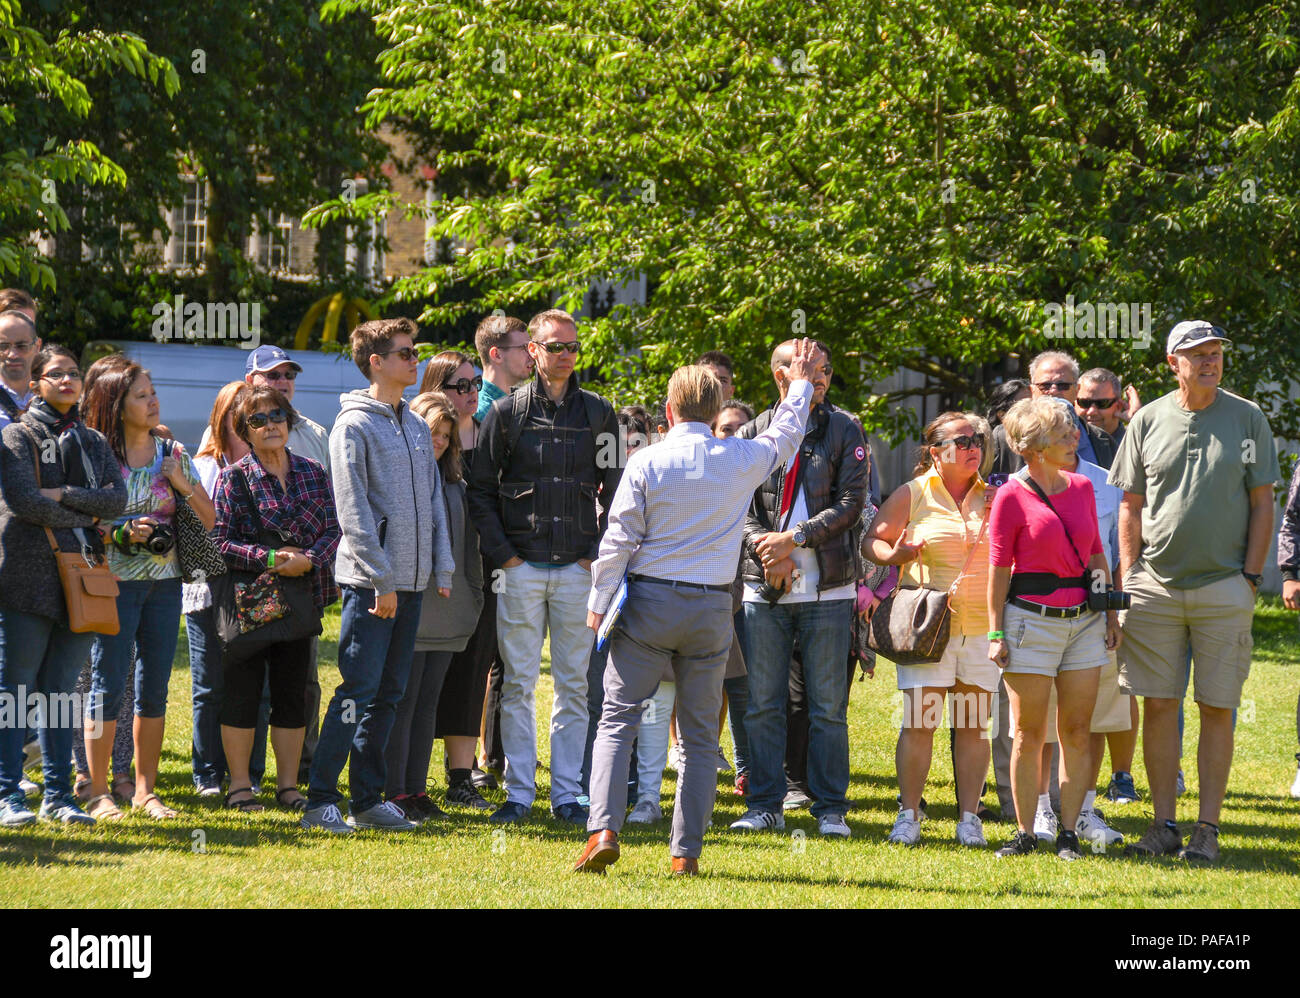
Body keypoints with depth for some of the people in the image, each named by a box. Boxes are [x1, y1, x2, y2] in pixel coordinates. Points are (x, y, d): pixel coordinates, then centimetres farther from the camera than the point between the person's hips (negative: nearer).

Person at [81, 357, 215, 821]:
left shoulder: (172, 452, 8)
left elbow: (208, 518, 9)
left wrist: (182, 482, -6)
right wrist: (123, 534, -19)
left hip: (164, 581, 5)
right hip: (115, 582, -5)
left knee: (154, 688, 6)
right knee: (108, 684, -5)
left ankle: (146, 789, 13)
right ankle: (99, 791, 0)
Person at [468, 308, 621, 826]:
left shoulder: (598, 414, 8)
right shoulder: (507, 412, 4)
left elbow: (615, 490, 11)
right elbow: (481, 490, 4)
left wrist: (599, 552, 0)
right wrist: (502, 552, -5)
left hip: (579, 569, 1)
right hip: (522, 567, -1)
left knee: (575, 686, 3)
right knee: (518, 684, 0)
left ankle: (567, 793, 8)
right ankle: (518, 792, 4)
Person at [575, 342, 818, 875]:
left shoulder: (647, 462, -6)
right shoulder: (742, 460, 0)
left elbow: (618, 540, -5)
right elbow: (784, 436, 21)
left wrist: (598, 604, 4)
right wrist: (799, 384, 38)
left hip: (649, 601, -2)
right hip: (711, 610, 2)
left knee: (617, 721, 1)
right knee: (700, 736, 8)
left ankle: (603, 831, -13)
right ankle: (686, 851, 4)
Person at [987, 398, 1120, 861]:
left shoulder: (1081, 487, 9)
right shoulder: (1012, 496, -6)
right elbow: (999, 568, -4)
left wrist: (1111, 613, 12)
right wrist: (996, 633, -7)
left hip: (1084, 620, 4)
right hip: (1031, 619, -4)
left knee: (1076, 732, 3)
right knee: (1029, 734, 0)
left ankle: (1069, 833, 9)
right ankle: (1025, 833, 8)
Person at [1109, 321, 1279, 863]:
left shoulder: (1248, 418, 4)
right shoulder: (1149, 420, 7)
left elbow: (1262, 504, 4)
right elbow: (1131, 505, 10)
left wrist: (1251, 576, -3)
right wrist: (1129, 577, 1)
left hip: (1224, 588, -1)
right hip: (1156, 587, 1)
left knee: (1217, 709, 0)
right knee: (1159, 705, 2)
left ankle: (1208, 828, 5)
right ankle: (1164, 823, 10)